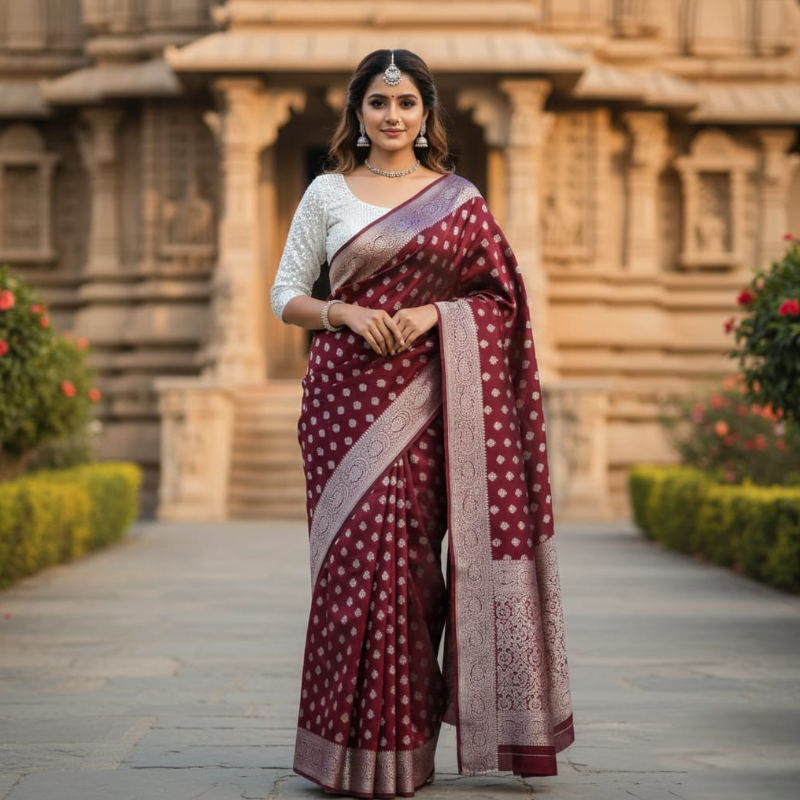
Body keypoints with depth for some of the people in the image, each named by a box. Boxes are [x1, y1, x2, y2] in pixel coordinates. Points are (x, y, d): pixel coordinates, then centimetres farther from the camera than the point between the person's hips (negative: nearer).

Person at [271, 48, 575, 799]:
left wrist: (436, 313, -9)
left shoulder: (459, 198, 9)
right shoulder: (327, 193, 9)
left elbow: (500, 297, 9)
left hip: (425, 393, 0)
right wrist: (344, 312, -10)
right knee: (355, 551, -3)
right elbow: (285, 294, 8)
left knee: (403, 552, -4)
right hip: (346, 389, 0)